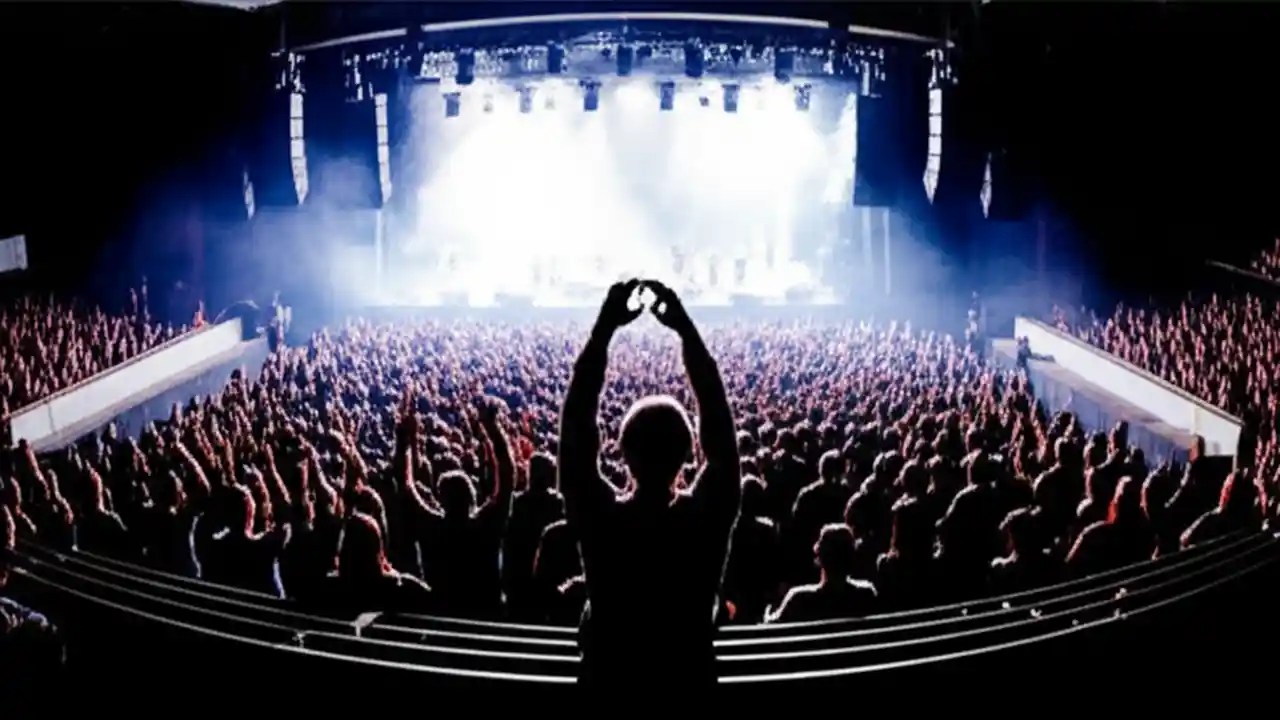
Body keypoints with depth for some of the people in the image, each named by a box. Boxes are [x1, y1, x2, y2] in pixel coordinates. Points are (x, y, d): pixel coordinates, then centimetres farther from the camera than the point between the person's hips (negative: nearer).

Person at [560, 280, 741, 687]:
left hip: (609, 674, 0)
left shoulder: (600, 518, -22)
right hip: (690, 676, 1)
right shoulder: (706, 518, -21)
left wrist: (604, 328, -17)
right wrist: (686, 329, -14)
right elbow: (719, 424, -14)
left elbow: (577, 426, -18)